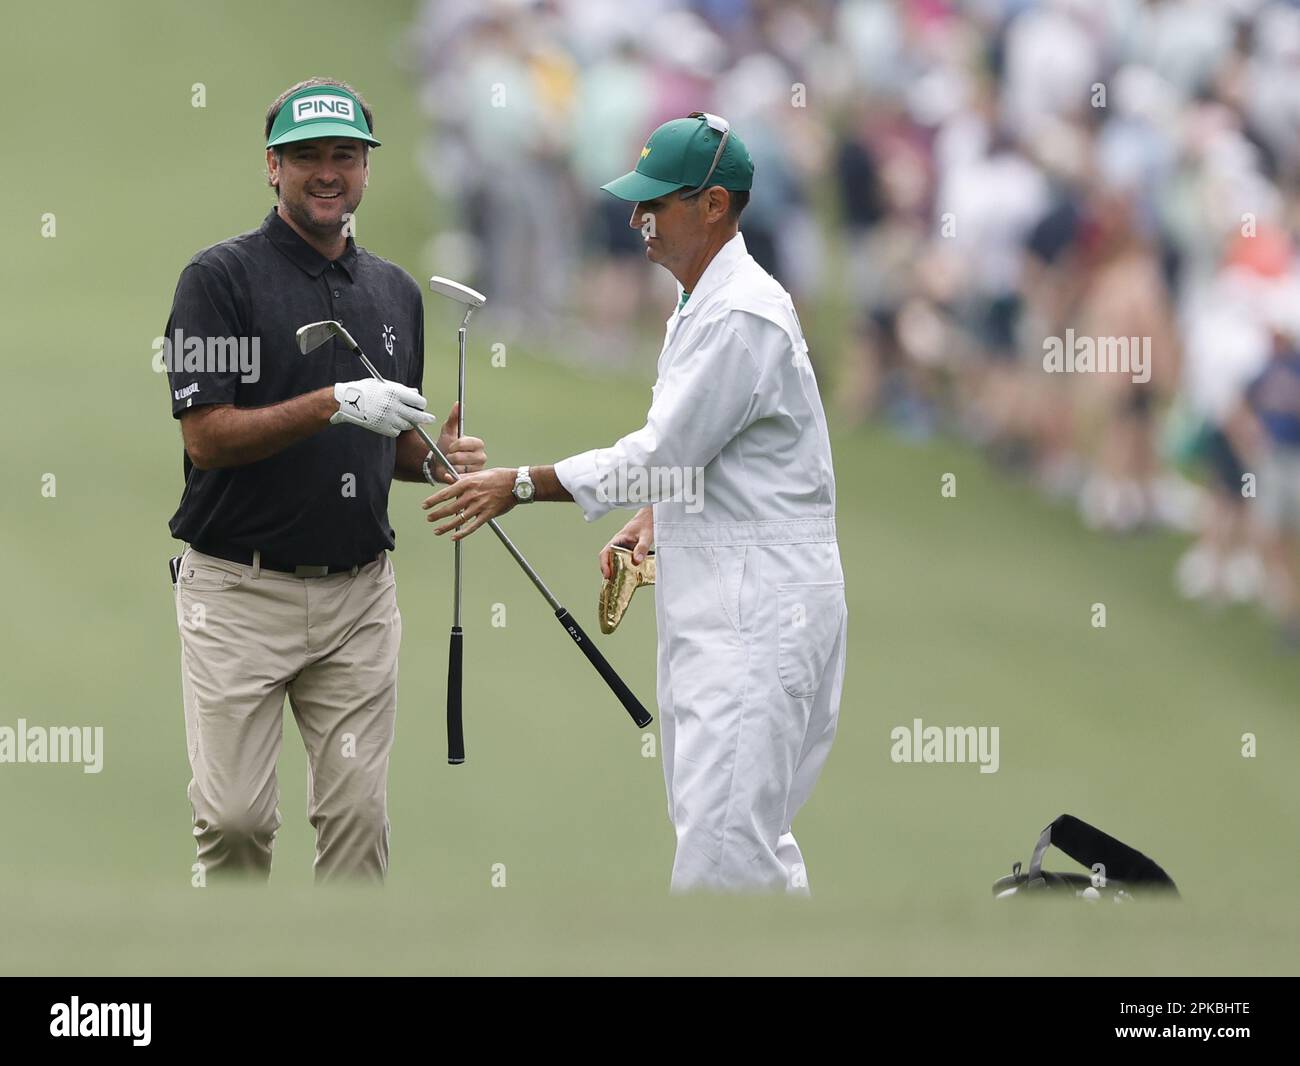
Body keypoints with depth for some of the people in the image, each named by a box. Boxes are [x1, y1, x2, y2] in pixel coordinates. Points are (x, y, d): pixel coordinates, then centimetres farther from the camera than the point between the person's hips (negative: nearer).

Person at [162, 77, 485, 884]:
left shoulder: (395, 292, 12)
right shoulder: (222, 277, -7)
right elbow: (208, 438, -14)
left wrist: (439, 458, -2)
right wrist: (335, 405, -25)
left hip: (359, 595, 5)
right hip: (241, 593, -5)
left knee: (358, 814, 2)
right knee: (235, 816, -6)